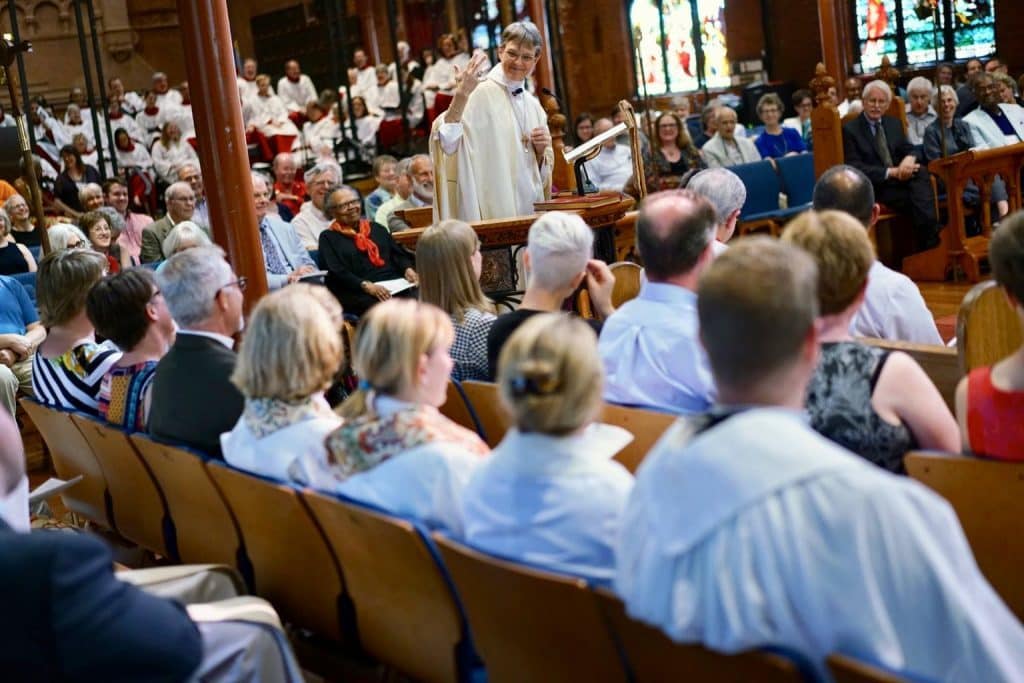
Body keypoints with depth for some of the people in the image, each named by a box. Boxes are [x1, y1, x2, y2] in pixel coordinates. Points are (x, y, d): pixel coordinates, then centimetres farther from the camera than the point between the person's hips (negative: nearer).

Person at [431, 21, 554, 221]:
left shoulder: (533, 105, 13)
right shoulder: (480, 93, -8)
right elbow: (447, 144, -24)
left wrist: (540, 151, -1)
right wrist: (461, 95, -34)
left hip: (530, 211, 6)